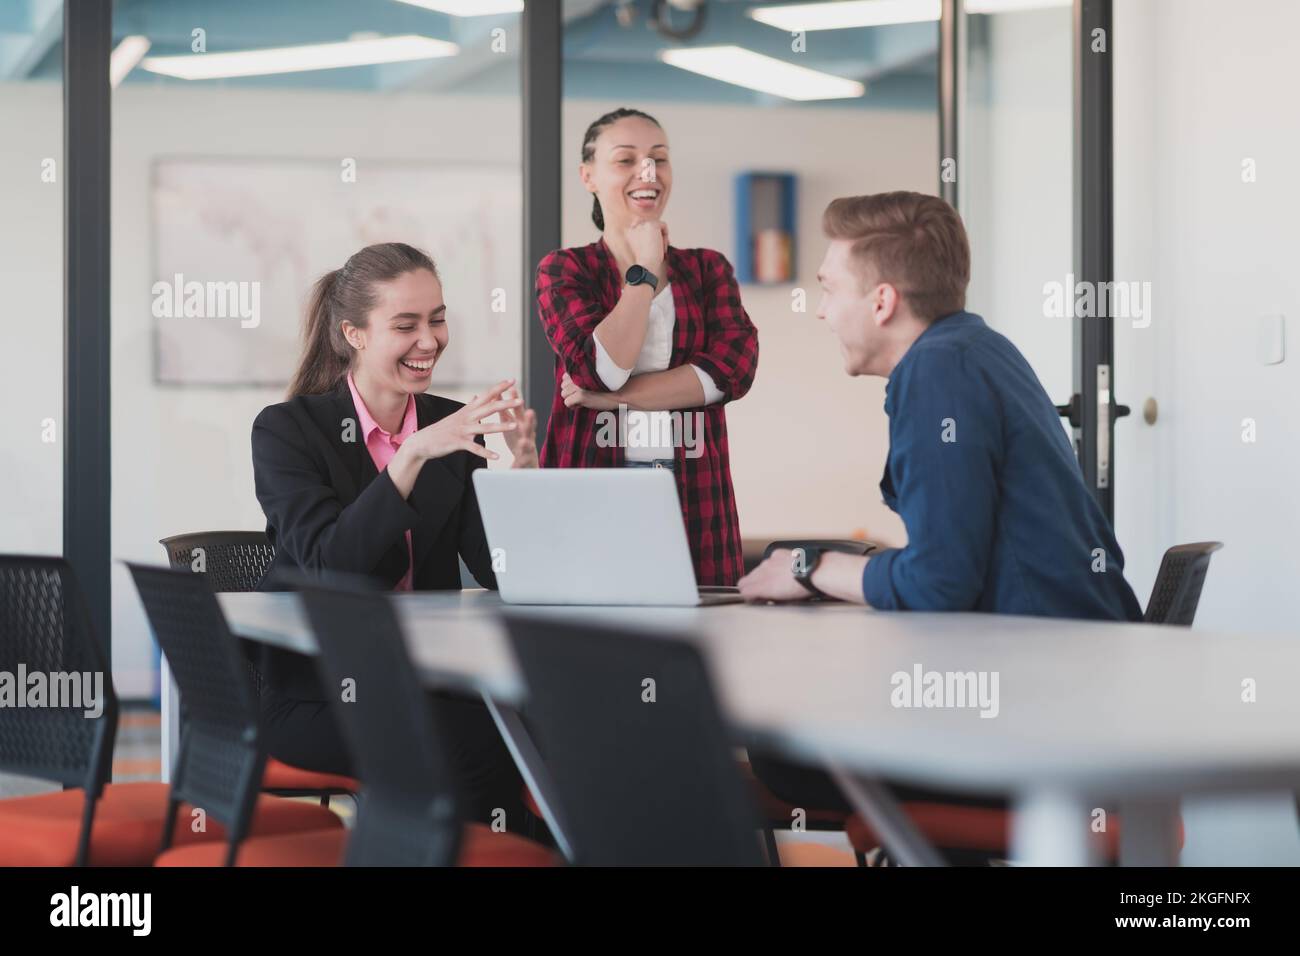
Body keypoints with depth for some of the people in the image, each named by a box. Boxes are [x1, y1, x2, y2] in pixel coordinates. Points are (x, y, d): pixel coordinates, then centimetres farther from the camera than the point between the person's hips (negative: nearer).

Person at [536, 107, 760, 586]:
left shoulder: (708, 269, 13)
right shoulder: (564, 271, 6)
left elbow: (734, 368, -5)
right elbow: (601, 368, -12)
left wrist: (613, 395, -10)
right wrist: (645, 272, -3)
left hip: (694, 492, 2)